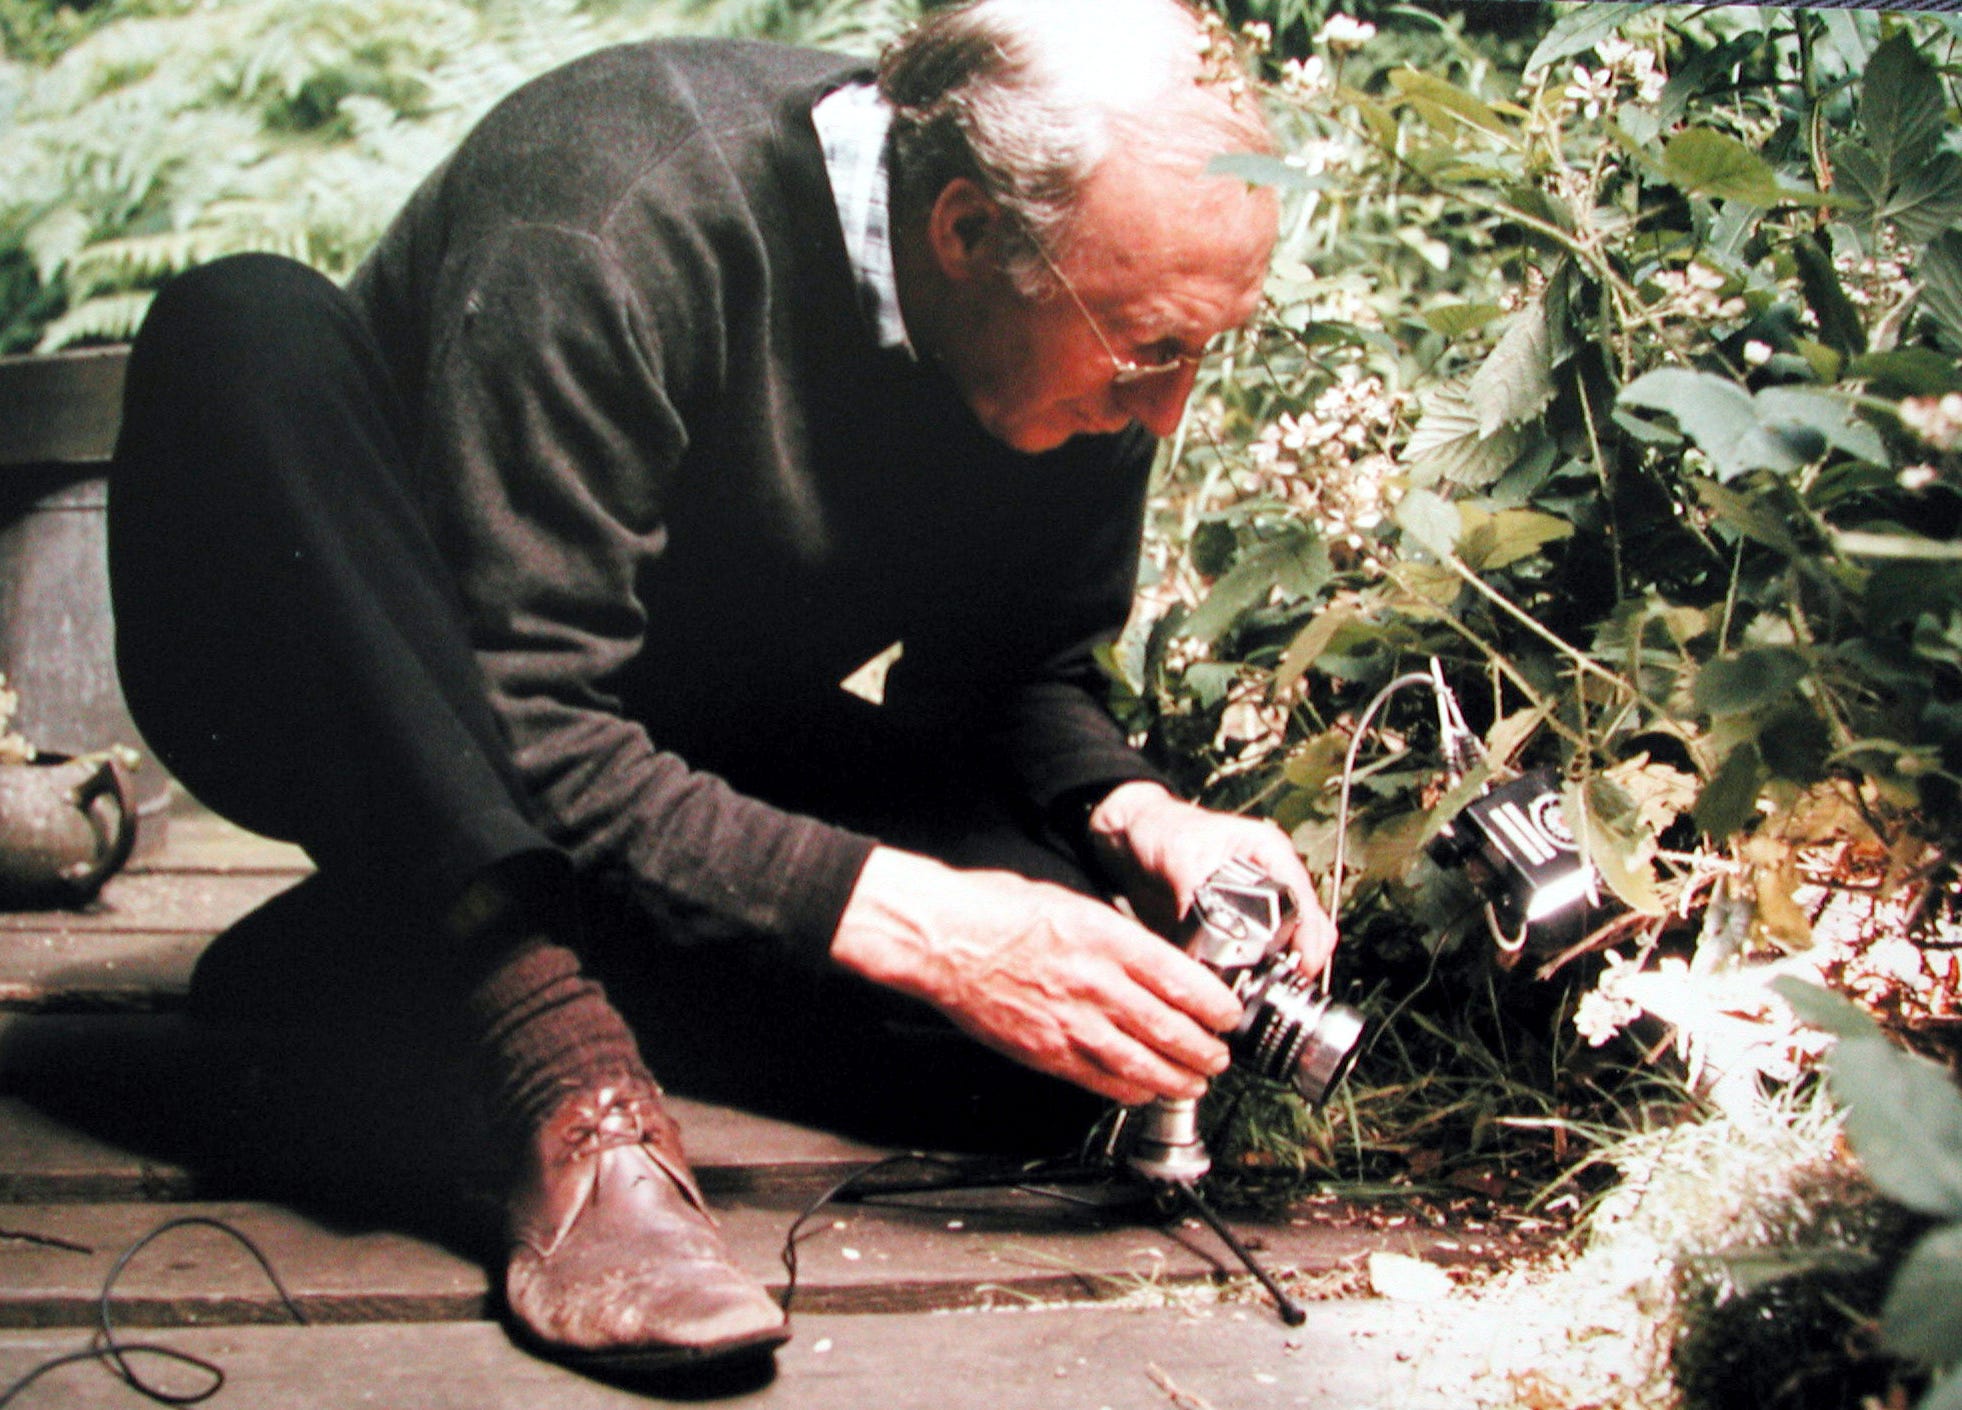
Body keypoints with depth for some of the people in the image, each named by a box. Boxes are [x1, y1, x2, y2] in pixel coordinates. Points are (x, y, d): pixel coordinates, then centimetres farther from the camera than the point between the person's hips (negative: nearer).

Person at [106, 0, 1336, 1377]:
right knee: (248, 326, -34)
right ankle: (575, 1094, -39)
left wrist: (1136, 812, -22)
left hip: (692, 743, 4)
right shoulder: (612, 215, -32)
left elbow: (1015, 670, 0)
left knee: (1092, 918, -20)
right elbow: (524, 730, -34)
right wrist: (906, 921, -40)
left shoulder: (1088, 336, -13)